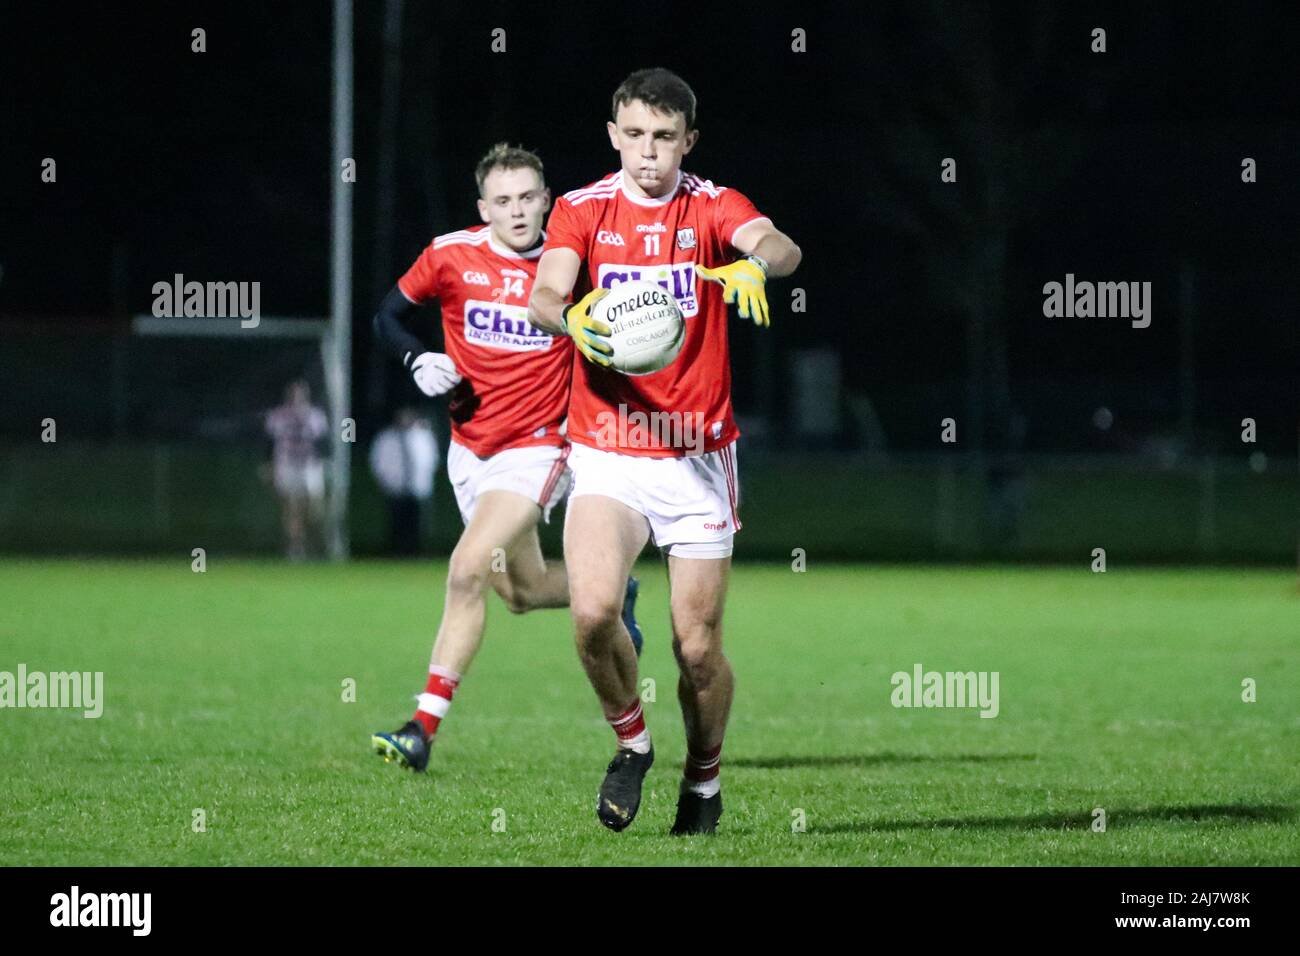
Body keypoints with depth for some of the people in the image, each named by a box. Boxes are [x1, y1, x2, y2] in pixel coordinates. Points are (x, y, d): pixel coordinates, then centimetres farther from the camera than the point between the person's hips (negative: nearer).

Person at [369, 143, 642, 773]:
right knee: (520, 591, 16)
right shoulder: (451, 255, -5)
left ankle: (425, 727, -18)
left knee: (468, 572, -20)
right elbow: (389, 315, 8)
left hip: (538, 446, -4)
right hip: (471, 449, 4)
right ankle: (611, 595, 48)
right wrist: (418, 361, -11)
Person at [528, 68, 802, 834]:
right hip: (607, 453, 0)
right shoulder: (582, 210, 2)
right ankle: (632, 742, 6)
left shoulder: (711, 206, 0)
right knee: (593, 610, -22)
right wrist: (573, 319, -38)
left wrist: (756, 263, -46)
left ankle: (704, 778, 27)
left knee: (698, 649, 0)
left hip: (698, 457, 0)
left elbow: (781, 246, -21)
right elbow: (545, 295, -14)